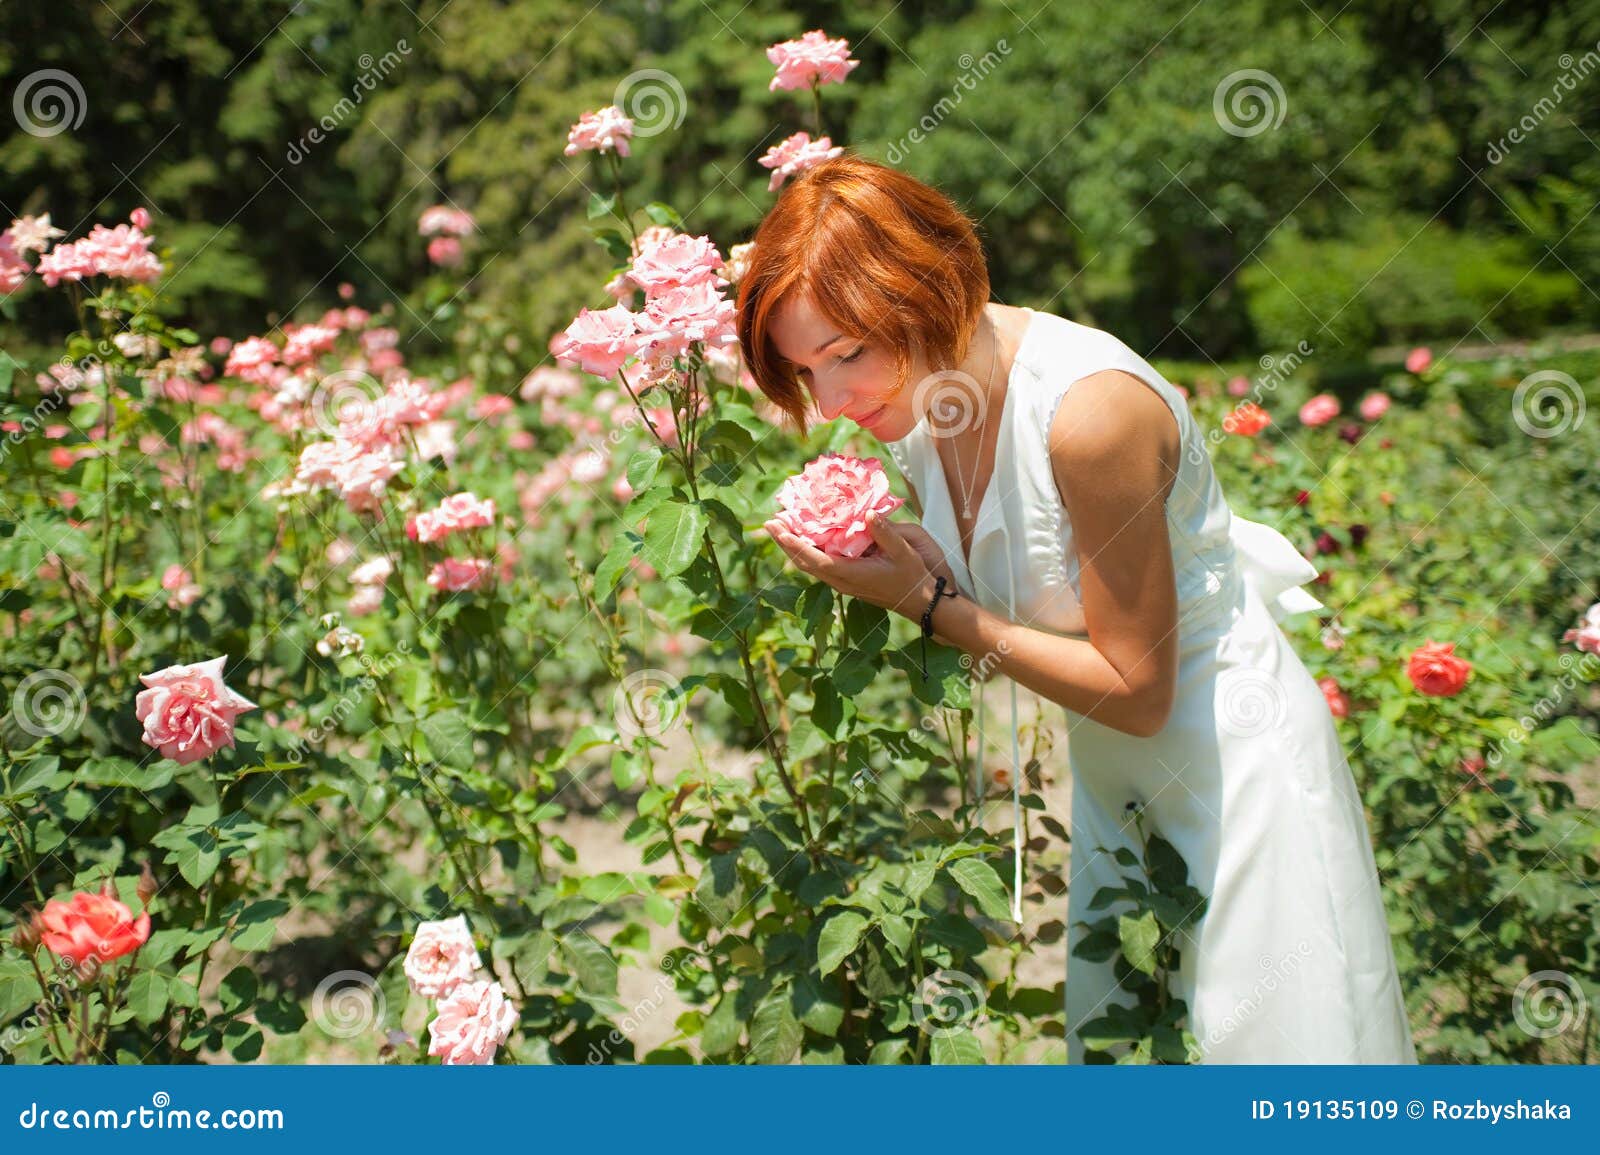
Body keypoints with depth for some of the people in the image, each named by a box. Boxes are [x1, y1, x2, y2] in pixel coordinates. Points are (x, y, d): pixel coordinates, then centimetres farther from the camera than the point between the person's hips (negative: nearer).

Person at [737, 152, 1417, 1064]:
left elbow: (1137, 692, -23)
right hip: (1108, 768, 7)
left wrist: (932, 608, -25)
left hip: (1232, 748, -7)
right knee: (1114, 1039, 18)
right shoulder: (917, 390, -7)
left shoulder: (1088, 409, -30)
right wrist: (897, 567, -15)